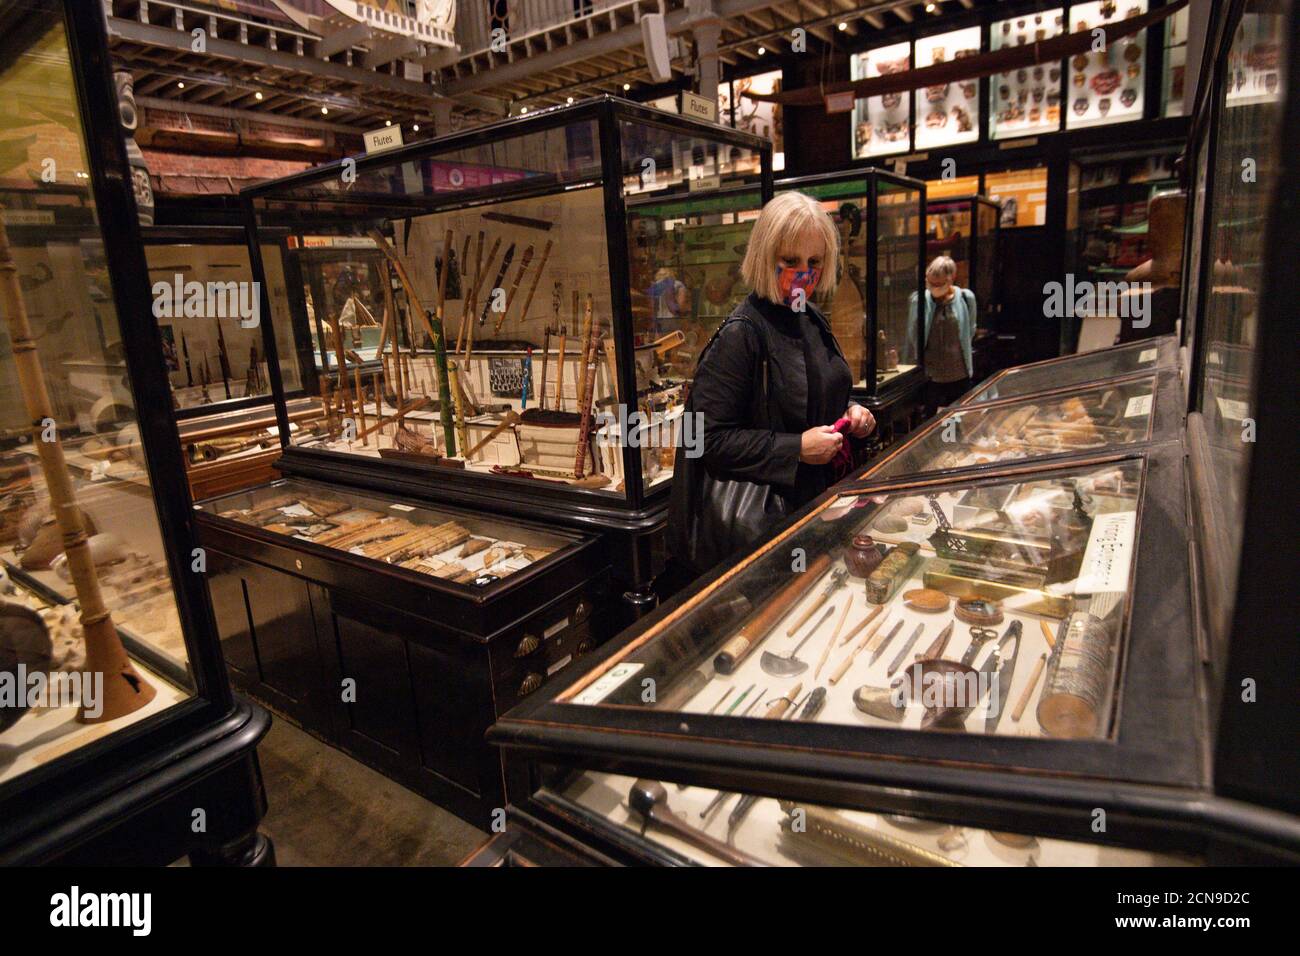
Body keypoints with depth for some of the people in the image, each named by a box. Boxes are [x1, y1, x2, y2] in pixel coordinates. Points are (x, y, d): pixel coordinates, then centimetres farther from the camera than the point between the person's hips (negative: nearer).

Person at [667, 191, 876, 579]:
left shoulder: (814, 321, 8)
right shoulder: (741, 335, -18)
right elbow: (710, 438, -21)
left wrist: (850, 412, 2)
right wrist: (796, 449, -22)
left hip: (818, 496, 8)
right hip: (760, 514, -8)